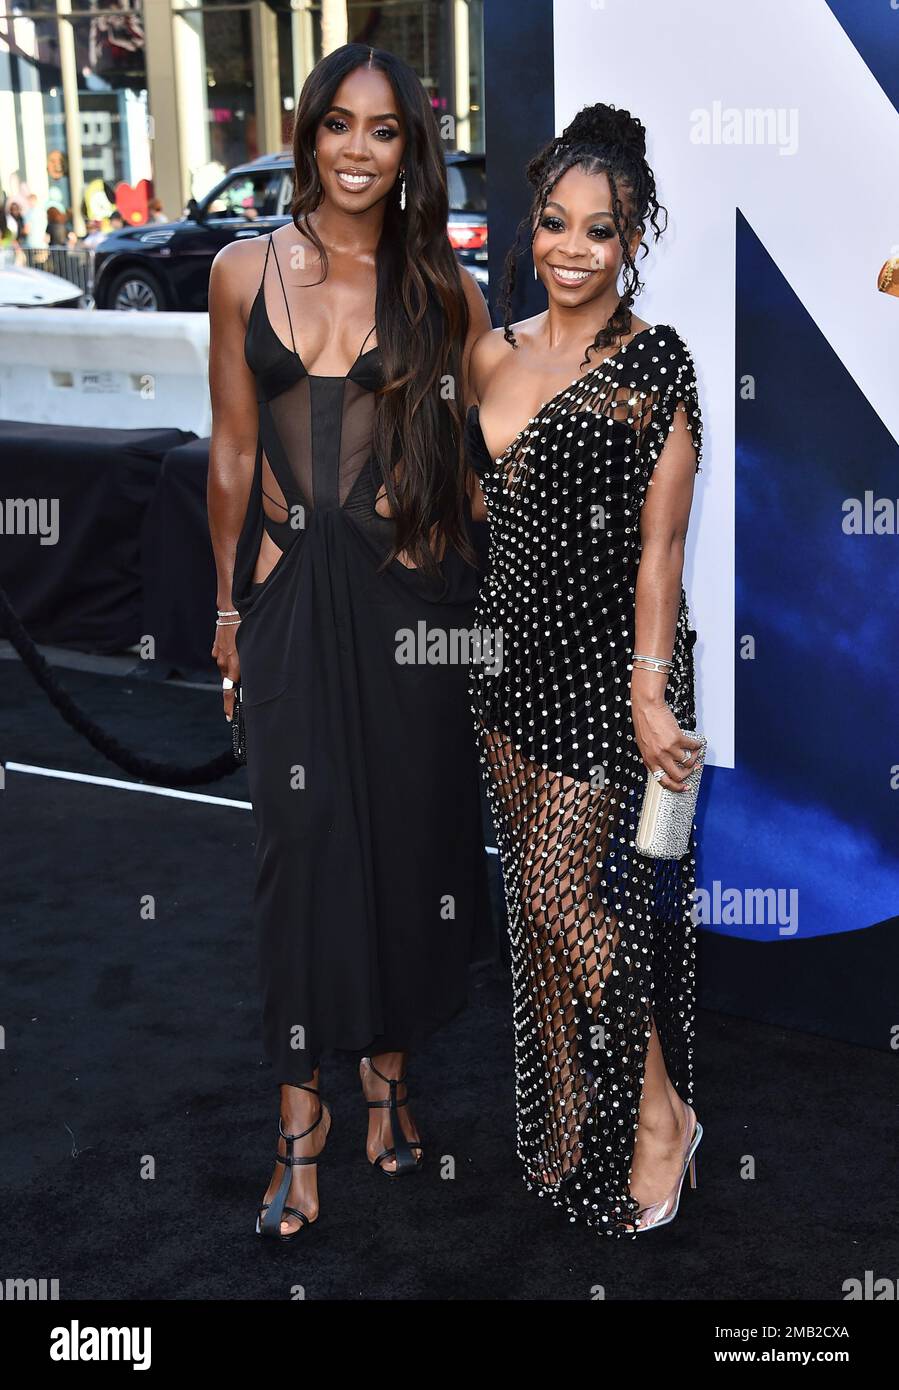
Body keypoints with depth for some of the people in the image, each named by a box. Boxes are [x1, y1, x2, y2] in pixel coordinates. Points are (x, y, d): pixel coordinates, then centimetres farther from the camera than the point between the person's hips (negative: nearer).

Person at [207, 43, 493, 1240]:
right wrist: (232, 605, 8)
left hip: (412, 588, 0)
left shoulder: (444, 289, 2)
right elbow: (233, 453, 7)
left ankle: (390, 1064, 28)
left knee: (410, 825, 7)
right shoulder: (246, 272, 3)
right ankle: (301, 1108, 13)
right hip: (295, 589, 0)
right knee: (303, 838, 1)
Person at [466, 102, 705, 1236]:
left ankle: (660, 1109, 15)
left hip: (604, 660, -7)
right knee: (537, 895, 12)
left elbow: (660, 537, -14)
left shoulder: (654, 359, -11)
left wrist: (650, 687, -17)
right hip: (513, 645, 7)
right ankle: (564, 1132, 27)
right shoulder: (496, 352, 8)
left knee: (563, 891, -6)